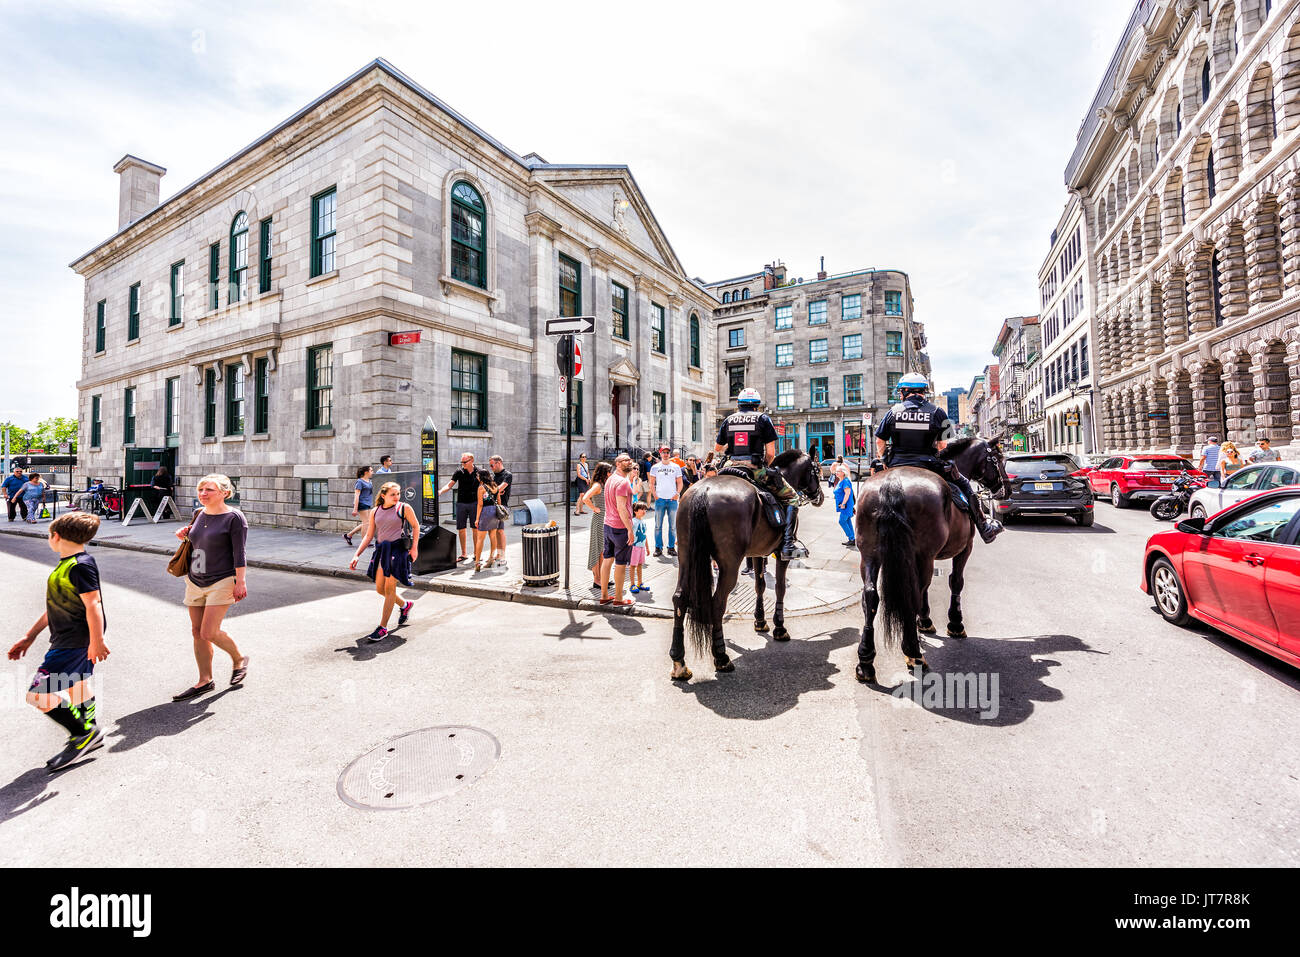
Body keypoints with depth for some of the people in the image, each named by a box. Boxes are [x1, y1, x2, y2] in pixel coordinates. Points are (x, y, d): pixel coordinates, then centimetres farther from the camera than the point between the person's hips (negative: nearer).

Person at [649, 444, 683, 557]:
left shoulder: (675, 467, 10)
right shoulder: (655, 467, 7)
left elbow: (680, 483, 11)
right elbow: (651, 483, 7)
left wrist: (677, 494, -3)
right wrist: (655, 496, -4)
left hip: (673, 499, 1)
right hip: (660, 499, -1)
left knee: (673, 525, 4)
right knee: (658, 525, 1)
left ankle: (671, 547, 13)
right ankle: (658, 548, 8)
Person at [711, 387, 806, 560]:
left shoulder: (728, 419, 13)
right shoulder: (762, 418, 4)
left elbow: (717, 448, 23)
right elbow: (771, 453, -2)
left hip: (732, 468, 4)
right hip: (755, 468, -4)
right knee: (791, 498, 8)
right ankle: (788, 545, -5)